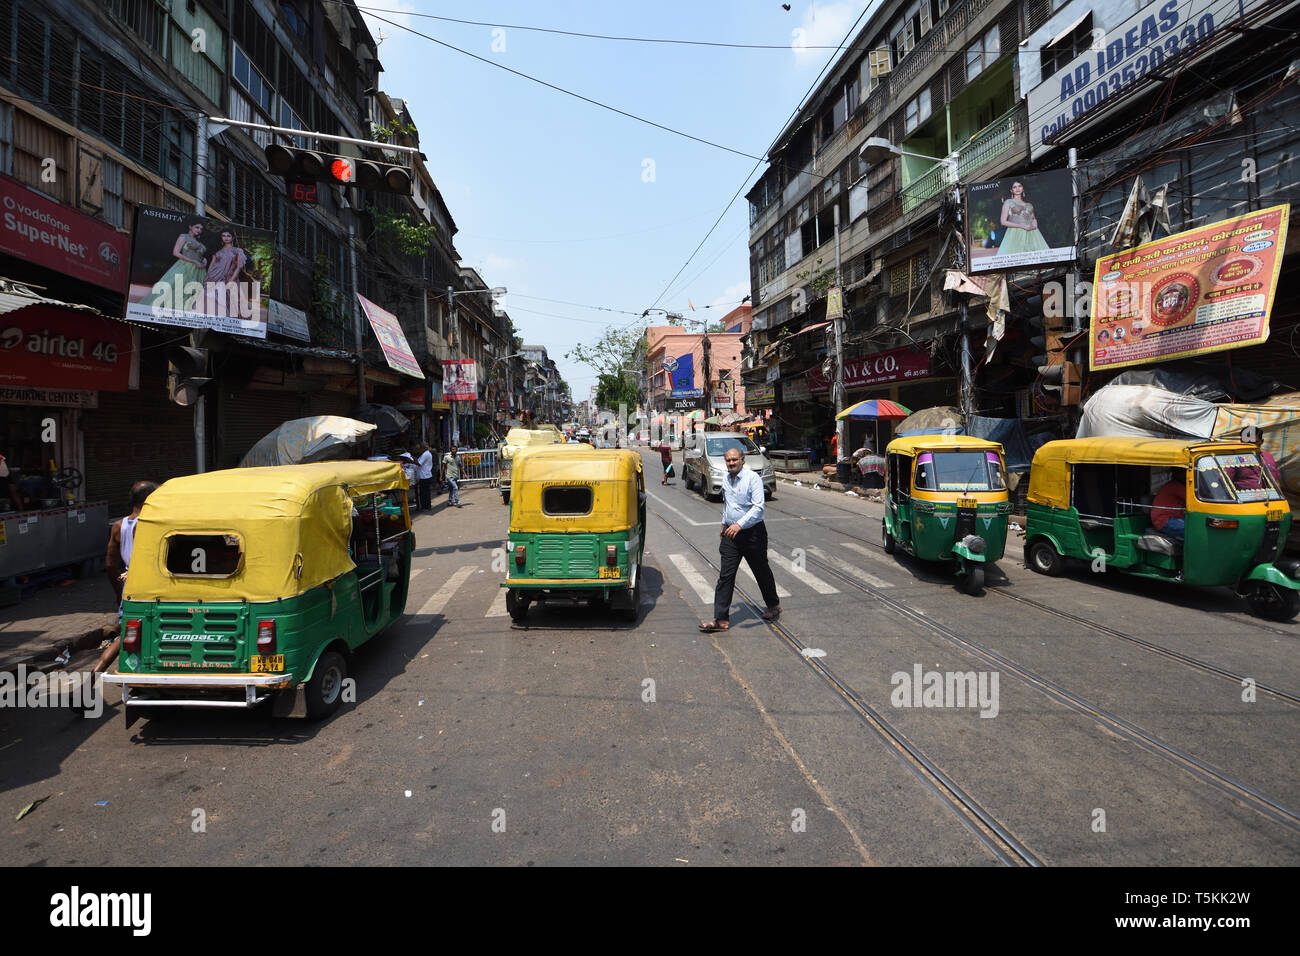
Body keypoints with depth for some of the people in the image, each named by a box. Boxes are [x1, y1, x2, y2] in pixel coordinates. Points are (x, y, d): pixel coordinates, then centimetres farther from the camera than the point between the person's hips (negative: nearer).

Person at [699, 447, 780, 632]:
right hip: (731, 533, 5)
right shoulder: (726, 480, 8)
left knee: (762, 572, 12)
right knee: (725, 575, -2)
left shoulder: (753, 478, -14)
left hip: (753, 532, -5)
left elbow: (758, 507, -22)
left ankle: (773, 606, 36)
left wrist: (739, 524, -31)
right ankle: (721, 619, -1)